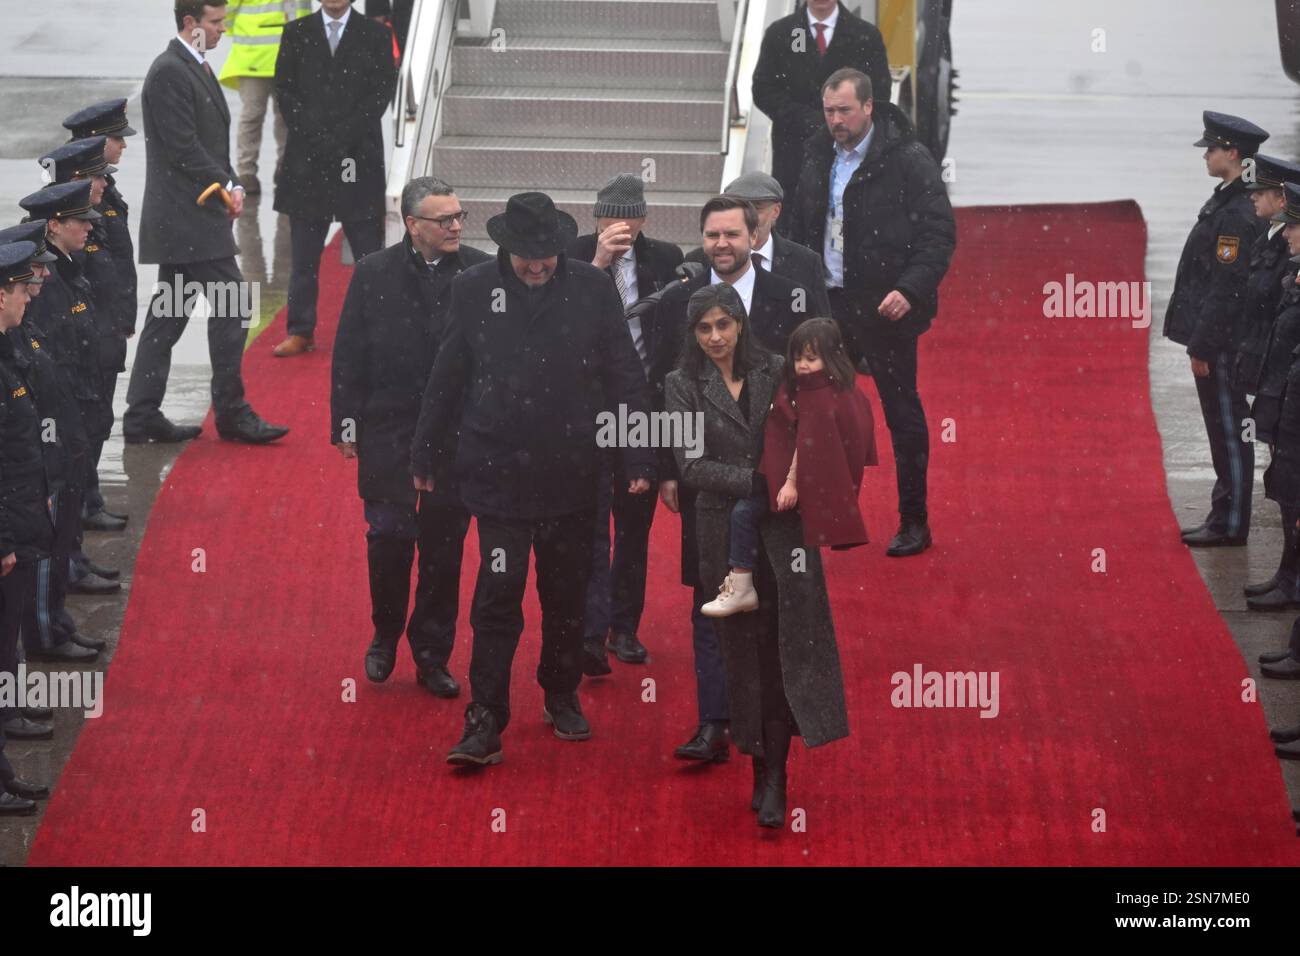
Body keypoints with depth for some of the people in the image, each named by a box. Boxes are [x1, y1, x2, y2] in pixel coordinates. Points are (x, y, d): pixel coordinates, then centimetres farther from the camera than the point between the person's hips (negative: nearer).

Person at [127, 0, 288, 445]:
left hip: (183, 220, 10)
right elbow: (183, 147, -19)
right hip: (188, 219, -10)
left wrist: (231, 186, 7)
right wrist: (227, 188, -11)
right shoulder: (169, 73, -15)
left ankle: (142, 417, 13)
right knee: (233, 308, -7)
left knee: (167, 317, 10)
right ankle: (232, 414, 0)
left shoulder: (196, 68, 17)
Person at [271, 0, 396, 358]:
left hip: (359, 159, -1)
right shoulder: (296, 33, 8)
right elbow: (285, 90, 4)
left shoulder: (375, 34, 5)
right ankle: (301, 332, 10)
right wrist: (316, 137, -8)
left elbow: (381, 93, -2)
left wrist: (341, 138, -9)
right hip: (307, 158, 1)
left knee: (369, 254, -1)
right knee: (304, 254, 4)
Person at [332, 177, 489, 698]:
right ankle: (385, 636, 24)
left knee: (444, 545, 6)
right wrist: (346, 423, -1)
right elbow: (348, 354, 3)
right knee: (389, 537, 0)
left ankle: (432, 655, 18)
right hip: (389, 430, -1)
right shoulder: (374, 274, -1)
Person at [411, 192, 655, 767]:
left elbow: (625, 377, 2)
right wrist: (423, 455, 10)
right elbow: (447, 377, 7)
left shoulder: (592, 289, -3)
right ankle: (484, 724, -3)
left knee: (566, 594, 13)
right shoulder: (474, 289, -2)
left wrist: (638, 459, -1)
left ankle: (562, 697, 32)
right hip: (498, 473, -1)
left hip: (570, 474, 1)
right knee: (498, 596, -6)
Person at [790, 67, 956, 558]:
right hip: (829, 304, 6)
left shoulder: (908, 160, -10)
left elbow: (939, 234, -11)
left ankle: (914, 522, 10)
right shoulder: (818, 159, 9)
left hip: (885, 307, -6)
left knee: (902, 412, 2)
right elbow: (802, 231, 19)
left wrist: (911, 290, -22)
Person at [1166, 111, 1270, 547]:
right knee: (1222, 433, 15)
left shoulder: (1237, 216, -20)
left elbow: (1227, 288, -23)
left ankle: (1231, 526, 4)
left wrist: (1202, 346, -20)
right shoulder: (1225, 204, 13)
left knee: (1230, 434, -2)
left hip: (1223, 346, -10)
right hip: (1214, 341, 10)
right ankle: (1223, 518, 23)